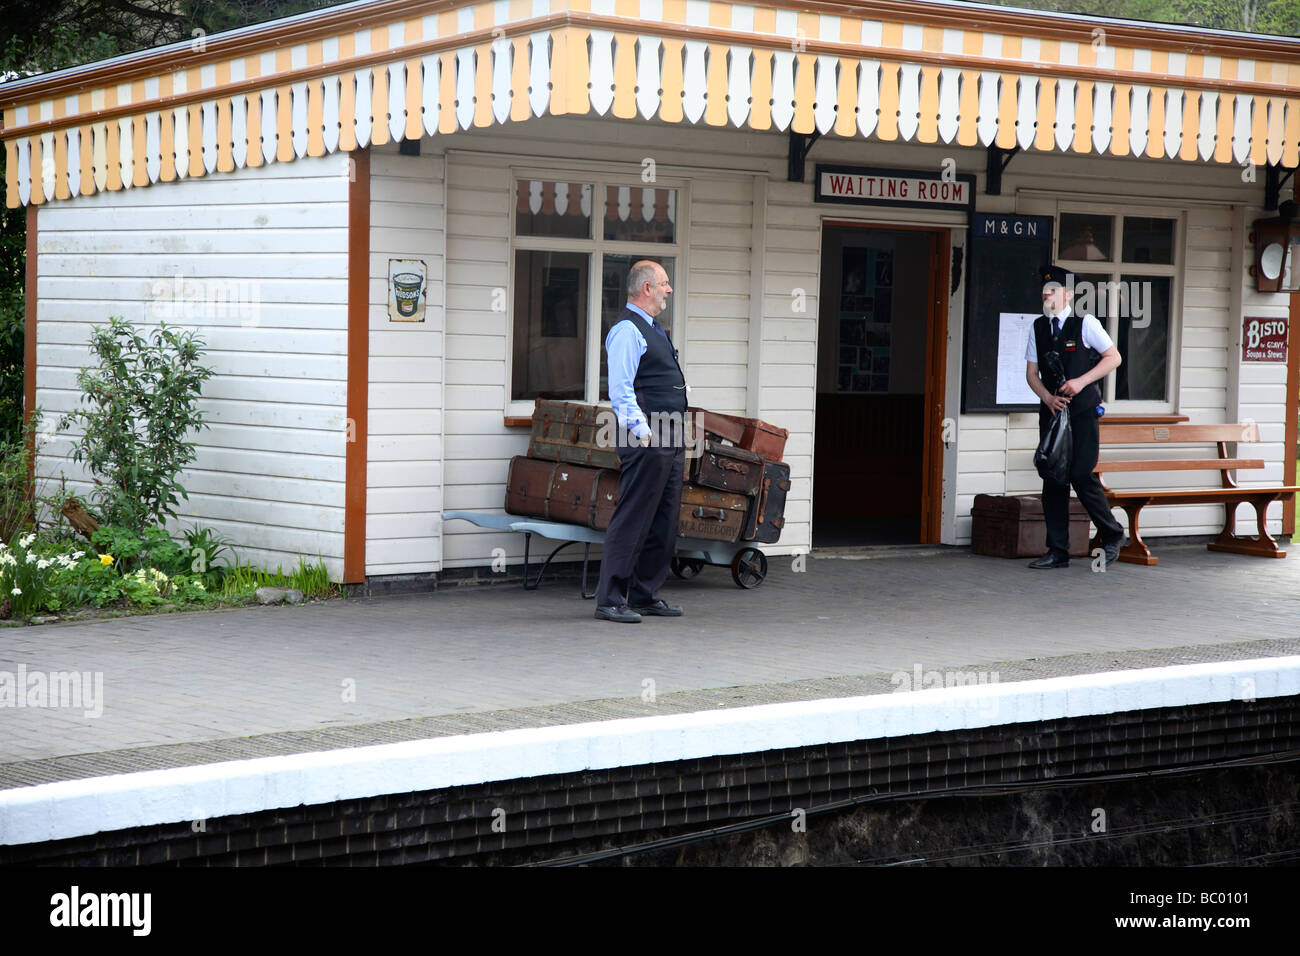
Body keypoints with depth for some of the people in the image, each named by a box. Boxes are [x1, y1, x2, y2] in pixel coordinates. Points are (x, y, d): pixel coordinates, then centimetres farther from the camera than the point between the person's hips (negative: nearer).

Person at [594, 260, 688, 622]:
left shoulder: (653, 330, 21)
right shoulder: (627, 330, -10)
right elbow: (620, 390, -18)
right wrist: (642, 430, -26)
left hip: (671, 440, 10)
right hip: (646, 441, -10)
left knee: (664, 522, 11)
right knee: (632, 520, -9)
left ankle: (646, 595, 18)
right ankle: (610, 599, -6)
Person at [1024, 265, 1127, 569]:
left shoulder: (1086, 324, -3)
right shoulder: (1039, 327, 9)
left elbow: (1114, 357, -3)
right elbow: (1031, 373, 11)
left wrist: (1081, 382, -13)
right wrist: (1048, 398, -7)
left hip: (1082, 410, -5)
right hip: (1051, 411, 5)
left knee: (1082, 475, -12)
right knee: (1053, 479, 2)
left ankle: (1112, 536, 8)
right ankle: (1057, 552, 7)